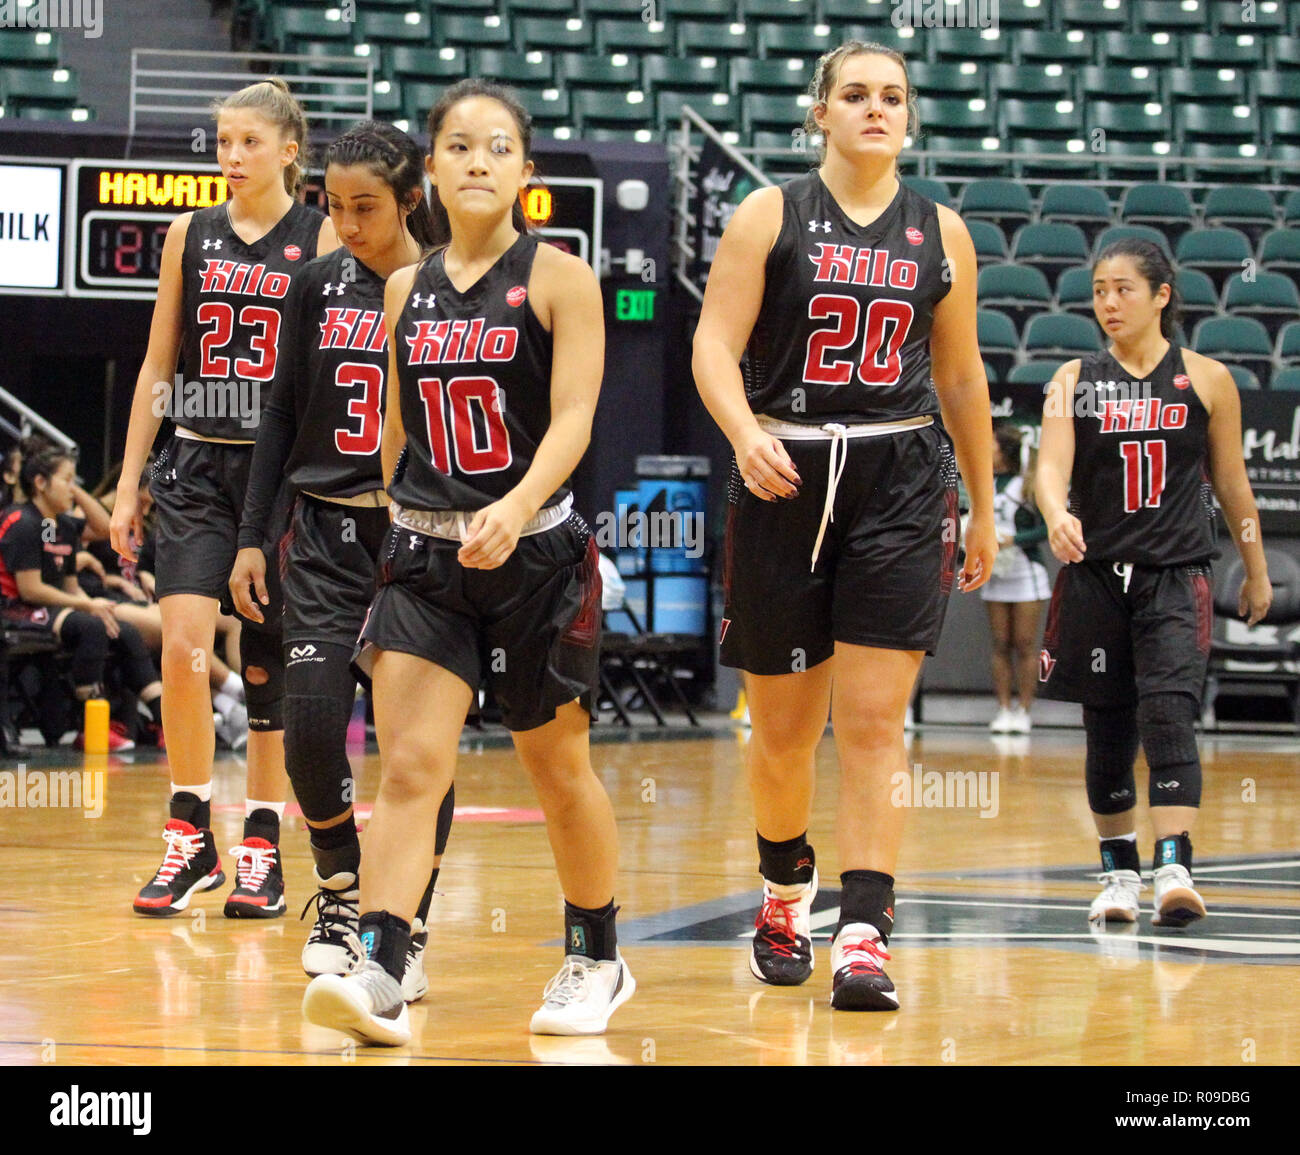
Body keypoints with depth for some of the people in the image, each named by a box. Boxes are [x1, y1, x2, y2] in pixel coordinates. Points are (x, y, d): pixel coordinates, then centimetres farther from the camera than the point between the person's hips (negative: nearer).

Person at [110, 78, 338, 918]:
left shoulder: (321, 240, -1)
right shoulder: (191, 236, 7)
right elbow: (158, 365, 11)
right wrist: (129, 482, 8)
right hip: (198, 465, 2)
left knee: (267, 664, 3)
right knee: (184, 645, -13)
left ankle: (262, 848, 13)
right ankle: (191, 840, -3)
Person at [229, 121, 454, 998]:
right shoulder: (320, 286, 6)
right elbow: (284, 415, 12)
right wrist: (252, 537, 8)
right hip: (329, 530, 3)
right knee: (311, 722, -8)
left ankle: (408, 930, 9)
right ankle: (340, 888, 16)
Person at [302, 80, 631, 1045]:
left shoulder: (559, 279, -5)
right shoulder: (406, 291, 8)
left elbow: (572, 421, -16)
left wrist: (515, 507, -32)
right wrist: (376, 544, 16)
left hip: (535, 550, -3)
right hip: (423, 555, 3)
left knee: (558, 769, 12)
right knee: (409, 767, -12)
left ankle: (598, 959, 30)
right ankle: (380, 976, -20)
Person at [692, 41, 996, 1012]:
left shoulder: (940, 232, 8)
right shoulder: (771, 216, 1)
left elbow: (961, 375, 16)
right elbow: (716, 345, -6)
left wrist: (984, 508, 20)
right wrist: (746, 433, -25)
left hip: (901, 479, 0)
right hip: (786, 480, 0)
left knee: (874, 723, -9)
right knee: (783, 728, 9)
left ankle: (865, 937, -12)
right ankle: (786, 889, 35)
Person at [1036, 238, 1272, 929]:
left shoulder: (1206, 380, 3)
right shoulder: (1074, 381, 4)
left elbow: (1231, 483, 12)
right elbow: (1051, 466, -9)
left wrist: (1256, 572, 18)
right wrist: (1057, 516, -31)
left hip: (1176, 575, -2)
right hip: (1095, 576, 2)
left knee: (1168, 714, -18)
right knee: (1108, 730, 7)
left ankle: (1174, 870, -26)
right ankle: (1120, 872, 21)